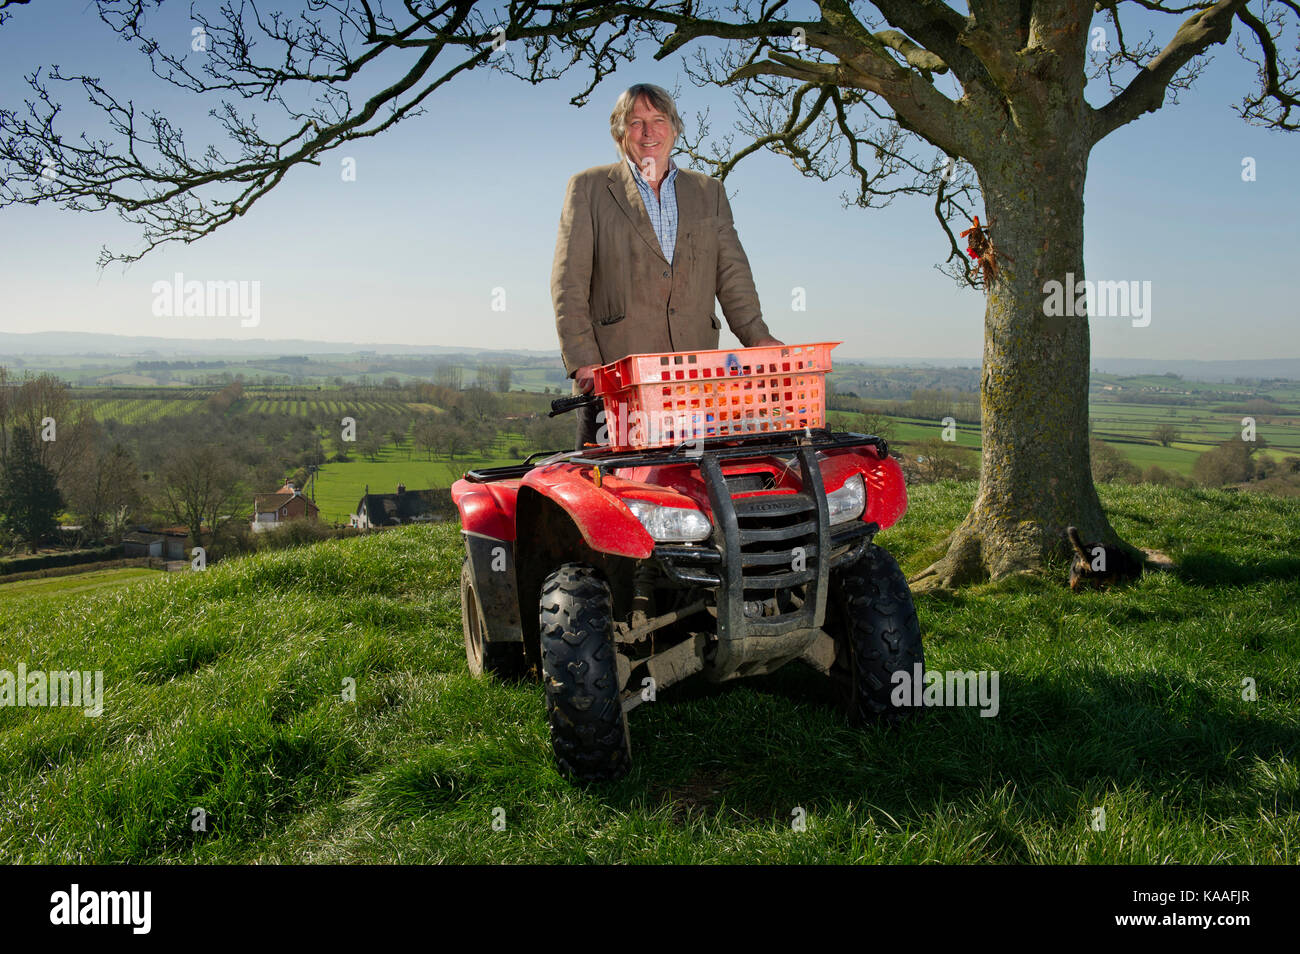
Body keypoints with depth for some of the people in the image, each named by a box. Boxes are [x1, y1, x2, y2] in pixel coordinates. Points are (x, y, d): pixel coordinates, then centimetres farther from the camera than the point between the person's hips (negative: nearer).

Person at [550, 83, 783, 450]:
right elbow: (568, 281, 1)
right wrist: (582, 361, -11)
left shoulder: (709, 192, 20)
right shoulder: (588, 188, 10)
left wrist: (756, 337, -5)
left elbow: (732, 272, 12)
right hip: (614, 370, -2)